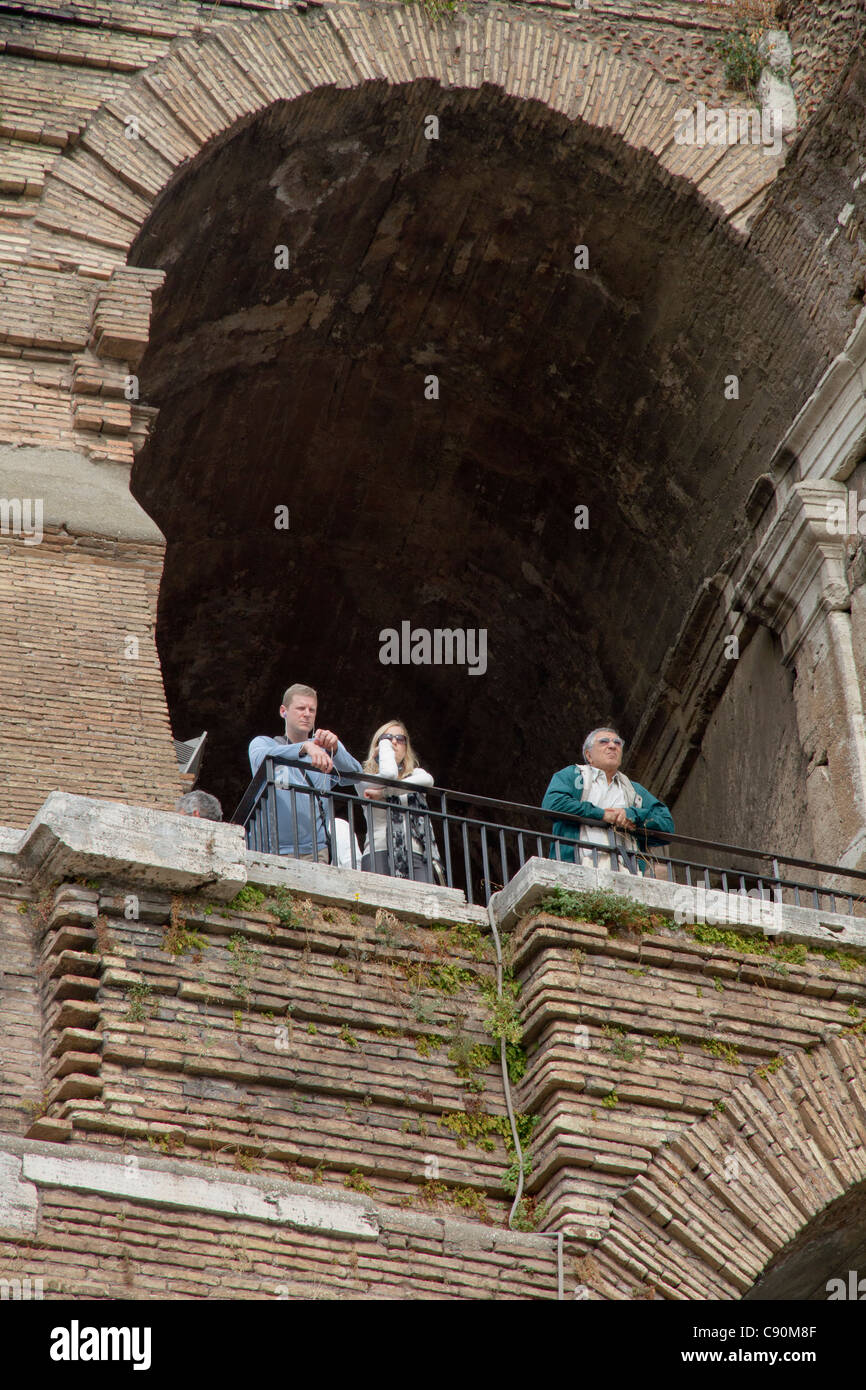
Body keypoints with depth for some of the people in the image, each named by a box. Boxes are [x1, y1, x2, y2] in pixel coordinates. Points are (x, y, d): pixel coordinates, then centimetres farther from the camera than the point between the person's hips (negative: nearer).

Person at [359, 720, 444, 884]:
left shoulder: (415, 774, 23)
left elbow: (427, 780, -2)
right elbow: (389, 773, -8)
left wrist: (383, 792, -7)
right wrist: (384, 744, 12)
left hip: (416, 856, 2)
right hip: (381, 854, -2)